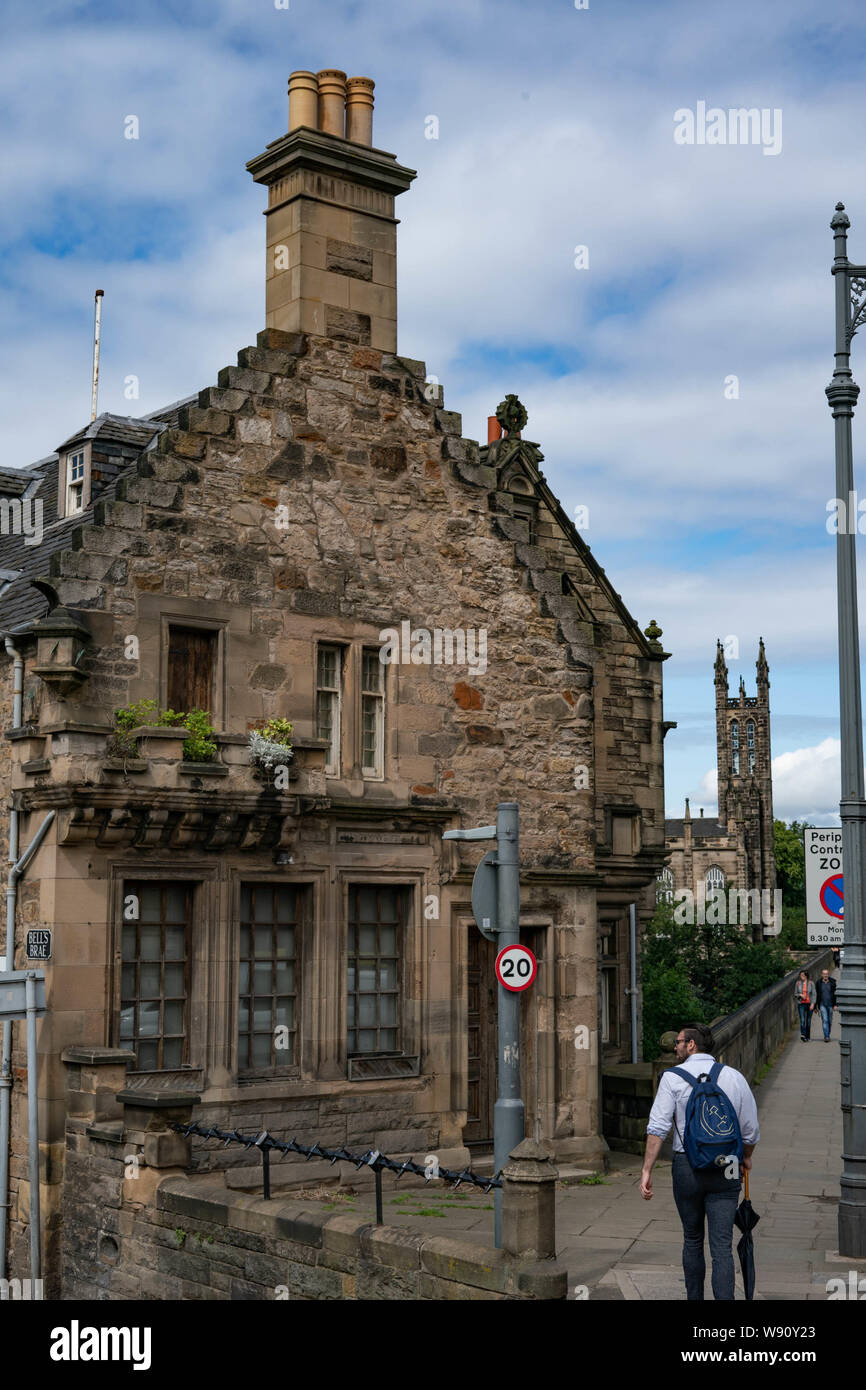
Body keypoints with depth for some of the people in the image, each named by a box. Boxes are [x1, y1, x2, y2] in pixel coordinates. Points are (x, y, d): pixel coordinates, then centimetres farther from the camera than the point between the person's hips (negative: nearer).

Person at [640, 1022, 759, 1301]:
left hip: (686, 1166, -1)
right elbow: (751, 1130, 8)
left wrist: (647, 1170, -9)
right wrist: (746, 1157, 28)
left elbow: (658, 1127, -12)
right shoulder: (734, 1077, 4)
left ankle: (694, 1299, 27)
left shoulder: (673, 1077, -4)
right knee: (722, 1246, 0)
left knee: (692, 1240, 17)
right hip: (725, 1169, 1)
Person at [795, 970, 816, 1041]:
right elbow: (795, 994, 10)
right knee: (802, 1020, -15)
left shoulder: (811, 983, 0)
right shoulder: (798, 983, 5)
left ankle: (807, 1037, 17)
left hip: (809, 1004, 0)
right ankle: (802, 1035, -26)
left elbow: (814, 994, -2)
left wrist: (813, 1004, -11)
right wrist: (800, 995, -11)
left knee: (808, 1021, 6)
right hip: (801, 1004, 0)